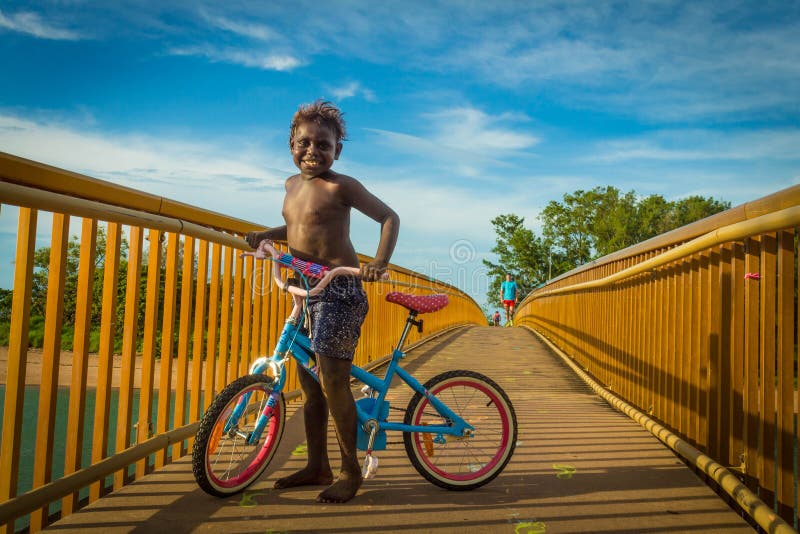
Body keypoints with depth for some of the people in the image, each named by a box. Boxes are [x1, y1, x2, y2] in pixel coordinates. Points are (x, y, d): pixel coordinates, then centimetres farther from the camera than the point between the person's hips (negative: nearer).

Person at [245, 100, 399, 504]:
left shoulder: (340, 186, -9)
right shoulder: (292, 185, 13)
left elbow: (389, 217, -9)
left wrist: (379, 262, -23)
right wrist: (265, 235, 11)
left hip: (339, 290, -8)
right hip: (305, 290, 8)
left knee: (332, 380, -9)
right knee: (308, 379, 11)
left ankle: (350, 470, 9)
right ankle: (317, 466, 25)